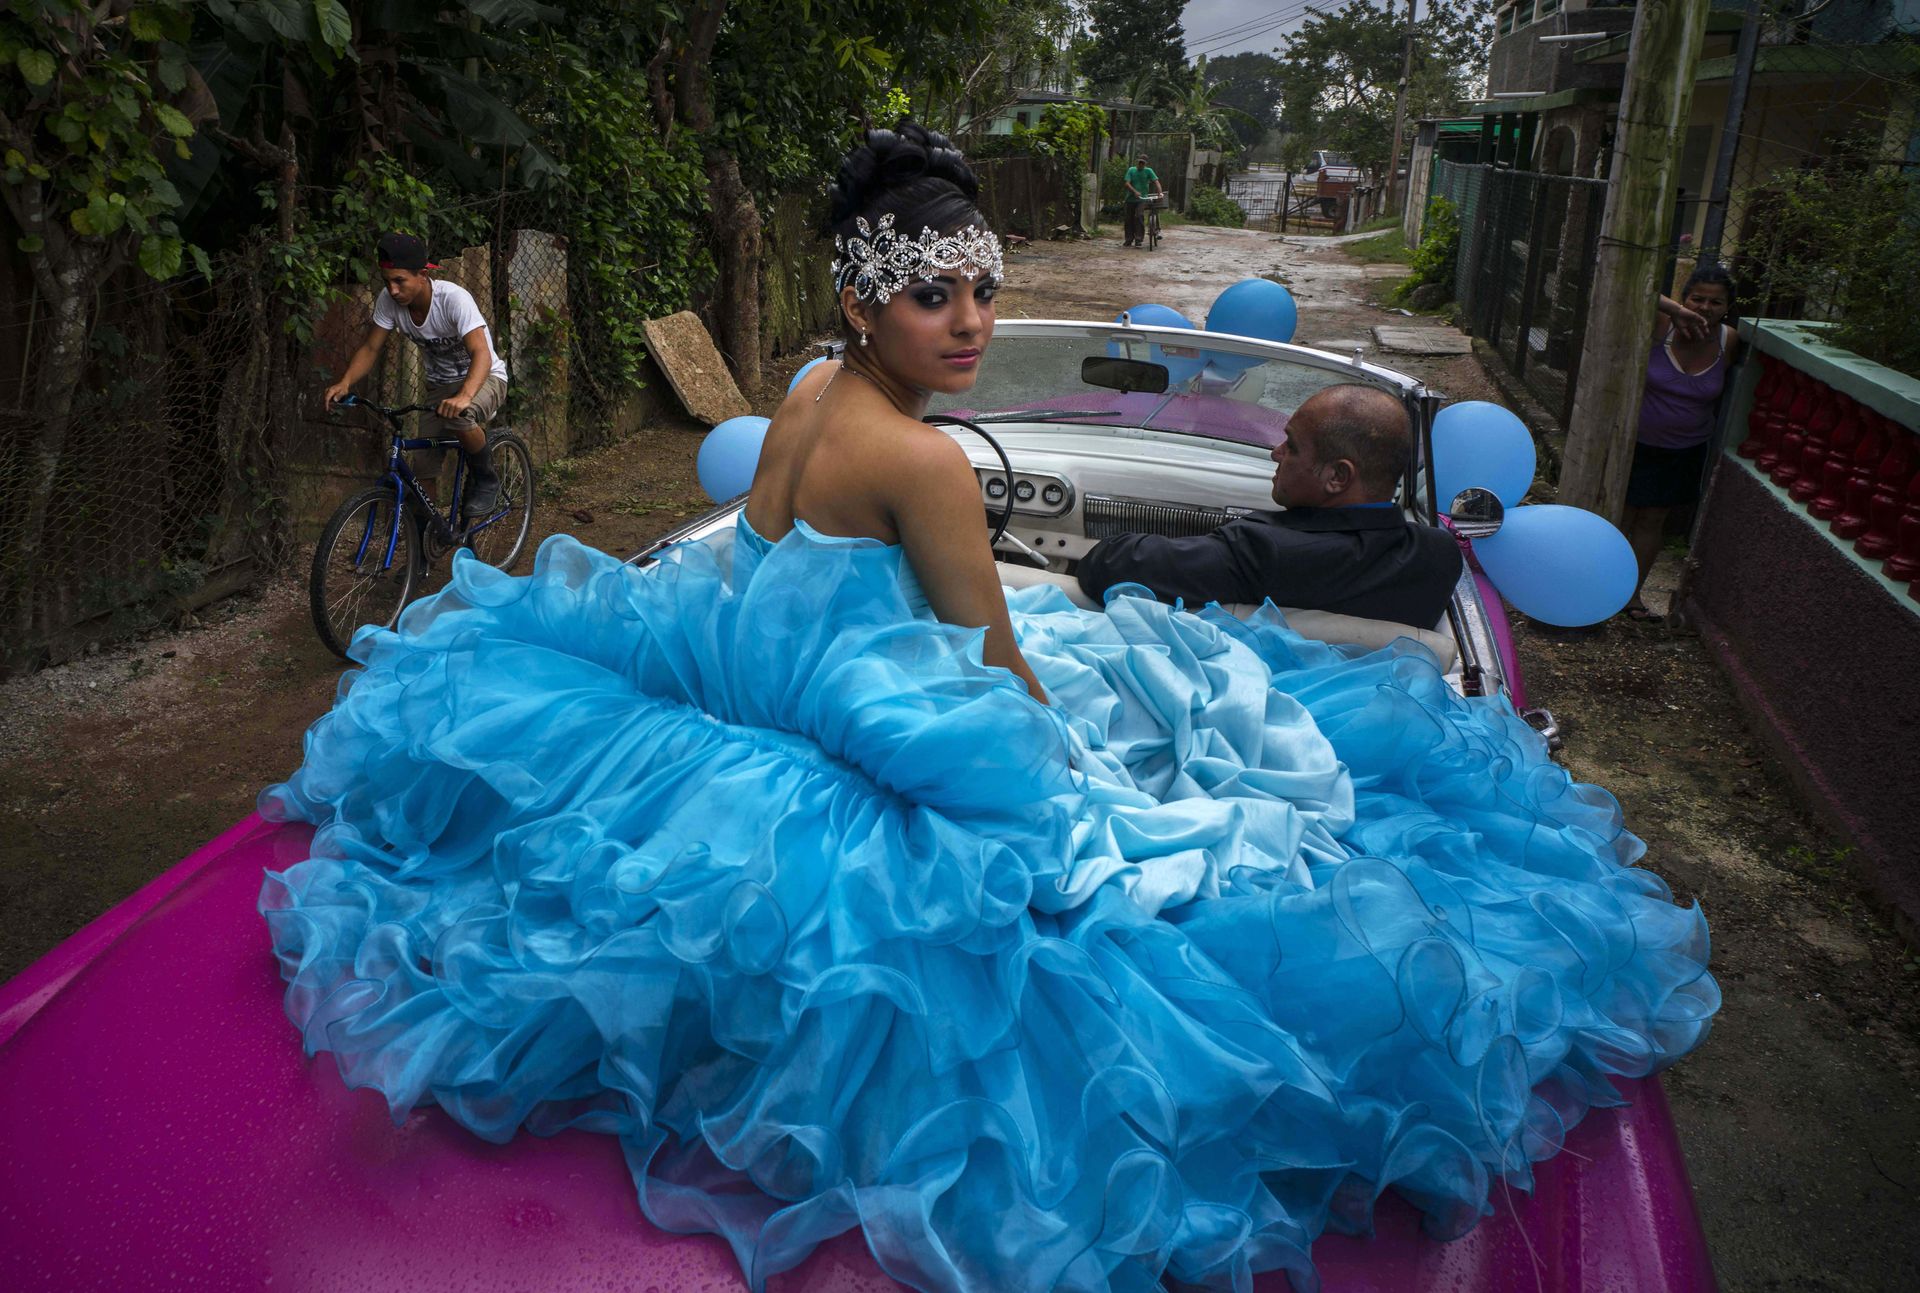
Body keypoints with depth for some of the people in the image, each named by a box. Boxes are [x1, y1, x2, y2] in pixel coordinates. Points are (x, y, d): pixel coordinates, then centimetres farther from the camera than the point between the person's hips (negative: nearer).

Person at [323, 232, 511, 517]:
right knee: (424, 471, -6)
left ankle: (486, 480, -12)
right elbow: (370, 348, -6)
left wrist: (464, 396, -56)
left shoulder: (453, 298, -28)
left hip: (482, 377, -5)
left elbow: (481, 353, -38)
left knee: (459, 417, -38)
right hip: (439, 385, 5)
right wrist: (344, 382, -25)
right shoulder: (388, 301, -12)